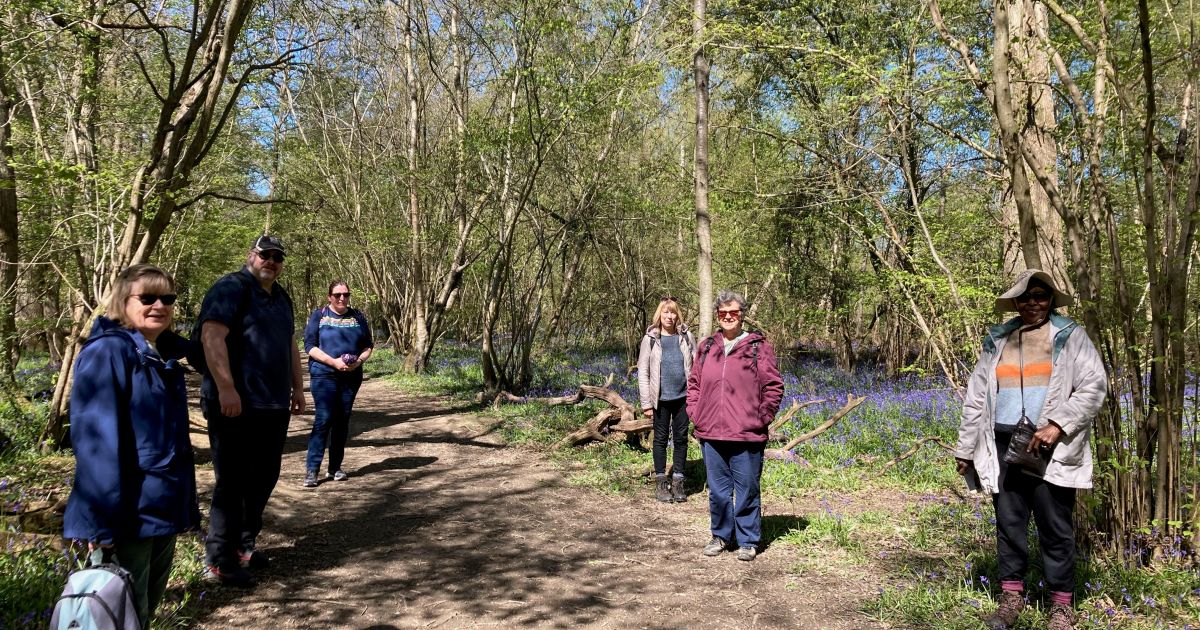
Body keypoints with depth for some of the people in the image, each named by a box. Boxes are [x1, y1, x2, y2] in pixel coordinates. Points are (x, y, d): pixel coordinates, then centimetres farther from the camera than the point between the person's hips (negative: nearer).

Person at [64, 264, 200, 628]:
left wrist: (187, 506, 18)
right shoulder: (106, 353, -14)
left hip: (164, 509, 8)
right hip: (127, 515, -8)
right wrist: (102, 521, -23)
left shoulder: (166, 356, 11)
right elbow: (96, 440, -20)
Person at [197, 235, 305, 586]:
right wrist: (226, 389, -25)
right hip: (236, 406, -8)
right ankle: (219, 562, 7)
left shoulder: (281, 297, 19)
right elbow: (212, 337, -19)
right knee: (232, 482, -3)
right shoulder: (231, 288, -8)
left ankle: (244, 544, 27)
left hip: (274, 406, 8)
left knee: (264, 478, 13)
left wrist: (297, 387, 23)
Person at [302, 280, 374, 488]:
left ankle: (335, 467, 16)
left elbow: (368, 345, 12)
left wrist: (359, 360, -9)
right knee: (323, 419, -12)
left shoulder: (358, 316, 10)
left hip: (351, 376, 4)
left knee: (342, 421, 7)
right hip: (324, 375, -4)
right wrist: (333, 361, -16)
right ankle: (312, 470, -8)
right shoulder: (319, 315, 1)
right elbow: (310, 346, -5)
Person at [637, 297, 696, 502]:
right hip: (661, 398, -1)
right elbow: (643, 372, -2)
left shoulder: (686, 337, 3)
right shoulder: (651, 339, -1)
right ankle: (660, 482, 19)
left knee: (681, 438, 8)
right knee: (661, 439, 9)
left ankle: (677, 481, 20)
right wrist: (646, 402, -6)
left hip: (683, 396, 1)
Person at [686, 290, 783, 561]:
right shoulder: (706, 347, 11)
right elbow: (693, 384, 17)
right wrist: (696, 414, 7)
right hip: (711, 434, 4)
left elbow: (774, 387, -1)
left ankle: (747, 541, 18)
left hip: (747, 436, -4)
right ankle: (721, 535, 29)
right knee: (718, 489, 14)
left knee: (747, 489, 4)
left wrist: (761, 418, -5)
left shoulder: (758, 347, -2)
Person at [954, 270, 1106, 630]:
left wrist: (1057, 425, -17)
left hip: (1050, 447, -3)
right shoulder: (997, 341, 12)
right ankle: (1012, 595, 20)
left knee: (1055, 527, 2)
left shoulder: (1070, 337, 3)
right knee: (1008, 521, 8)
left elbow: (1094, 386, -6)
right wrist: (965, 449, 12)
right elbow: (976, 398, 13)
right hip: (1004, 445, 3)